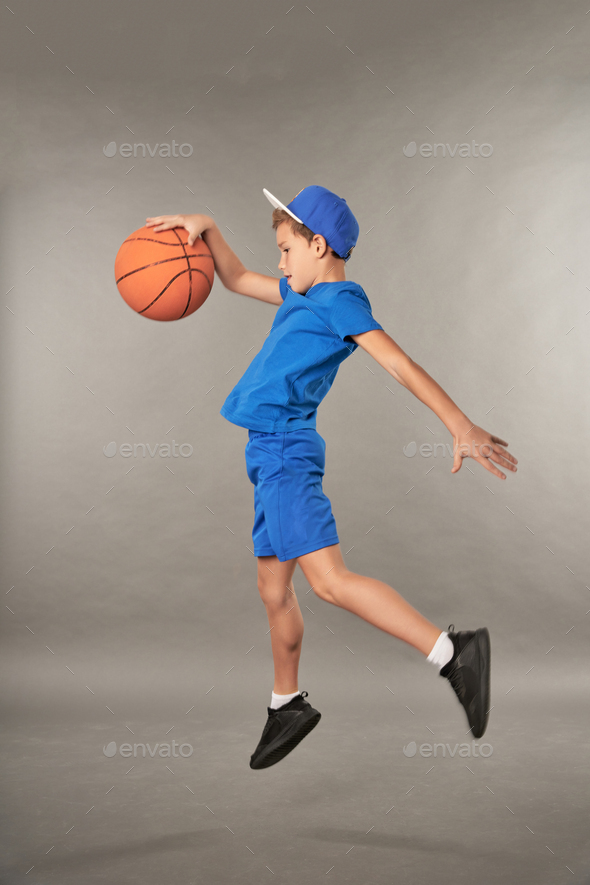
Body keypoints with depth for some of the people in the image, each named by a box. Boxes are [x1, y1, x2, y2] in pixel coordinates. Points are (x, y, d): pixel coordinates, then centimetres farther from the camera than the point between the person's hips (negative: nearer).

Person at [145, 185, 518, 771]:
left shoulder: (340, 301, -9)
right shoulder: (303, 296, 18)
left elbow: (400, 364, -19)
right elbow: (236, 279, 32)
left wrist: (460, 426, -25)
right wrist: (204, 229, 19)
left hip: (286, 453, -10)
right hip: (271, 454, 10)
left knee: (328, 579, -21)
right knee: (273, 588, 16)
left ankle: (453, 654, -22)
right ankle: (287, 706, 31)